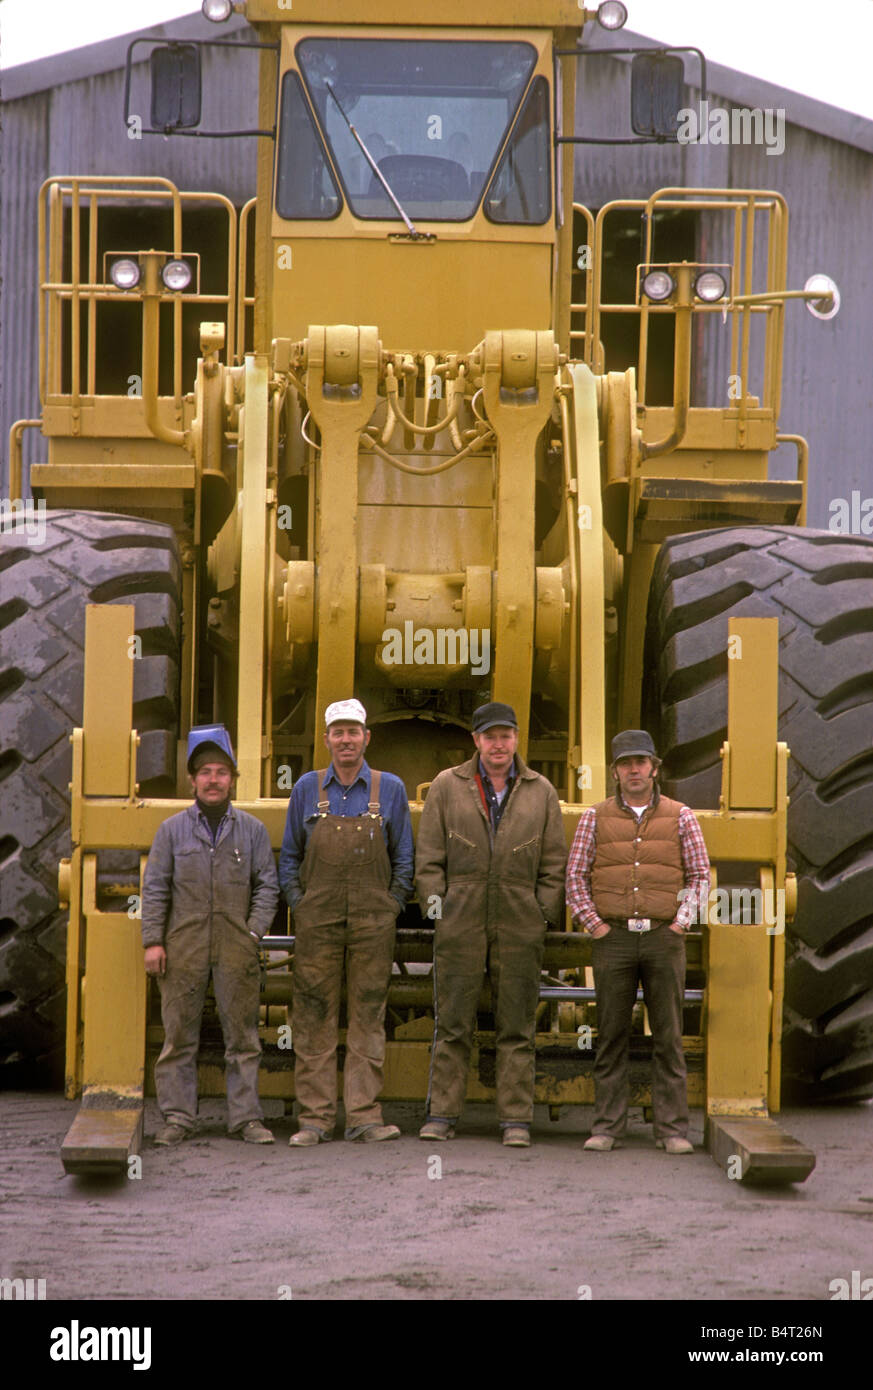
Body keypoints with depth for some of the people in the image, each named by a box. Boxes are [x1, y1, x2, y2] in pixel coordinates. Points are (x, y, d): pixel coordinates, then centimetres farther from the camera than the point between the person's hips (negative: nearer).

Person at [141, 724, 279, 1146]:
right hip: (184, 943, 0)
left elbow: (267, 886, 10)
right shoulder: (172, 830, 7)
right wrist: (153, 941, -2)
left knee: (242, 1032, 1)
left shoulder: (252, 830, 9)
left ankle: (246, 1116, 6)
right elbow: (155, 888, 6)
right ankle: (177, 1116, 6)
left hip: (236, 946, 0)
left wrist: (254, 932, -3)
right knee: (179, 1034, 0)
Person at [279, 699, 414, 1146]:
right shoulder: (307, 789, 7)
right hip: (317, 920, 0)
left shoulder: (390, 789, 6)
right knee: (314, 1015, -1)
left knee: (368, 1015, 0)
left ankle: (364, 1116, 2)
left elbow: (403, 858, 10)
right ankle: (315, 1118, 2)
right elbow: (289, 855, 13)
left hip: (372, 920, 0)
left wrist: (391, 908, 1)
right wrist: (297, 904, 2)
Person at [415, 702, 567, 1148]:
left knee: (517, 1027, 2)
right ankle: (441, 1114, 6)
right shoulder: (447, 786, 7)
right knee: (451, 1023, 1)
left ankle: (516, 1119, 6)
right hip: (460, 923, 0)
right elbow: (429, 858, 6)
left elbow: (554, 864, 10)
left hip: (519, 926, 1)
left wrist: (543, 917, 1)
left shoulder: (541, 792, 9)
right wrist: (437, 911, -2)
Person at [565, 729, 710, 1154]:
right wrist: (592, 923, -3)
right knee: (611, 1035, 2)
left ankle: (672, 1128, 3)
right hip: (613, 938, 0)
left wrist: (681, 921, -3)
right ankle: (607, 1126, 6)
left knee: (668, 1036, 0)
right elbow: (575, 876, 8)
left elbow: (700, 875, 9)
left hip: (663, 938, 0)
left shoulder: (680, 817, 7)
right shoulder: (595, 818, 7)